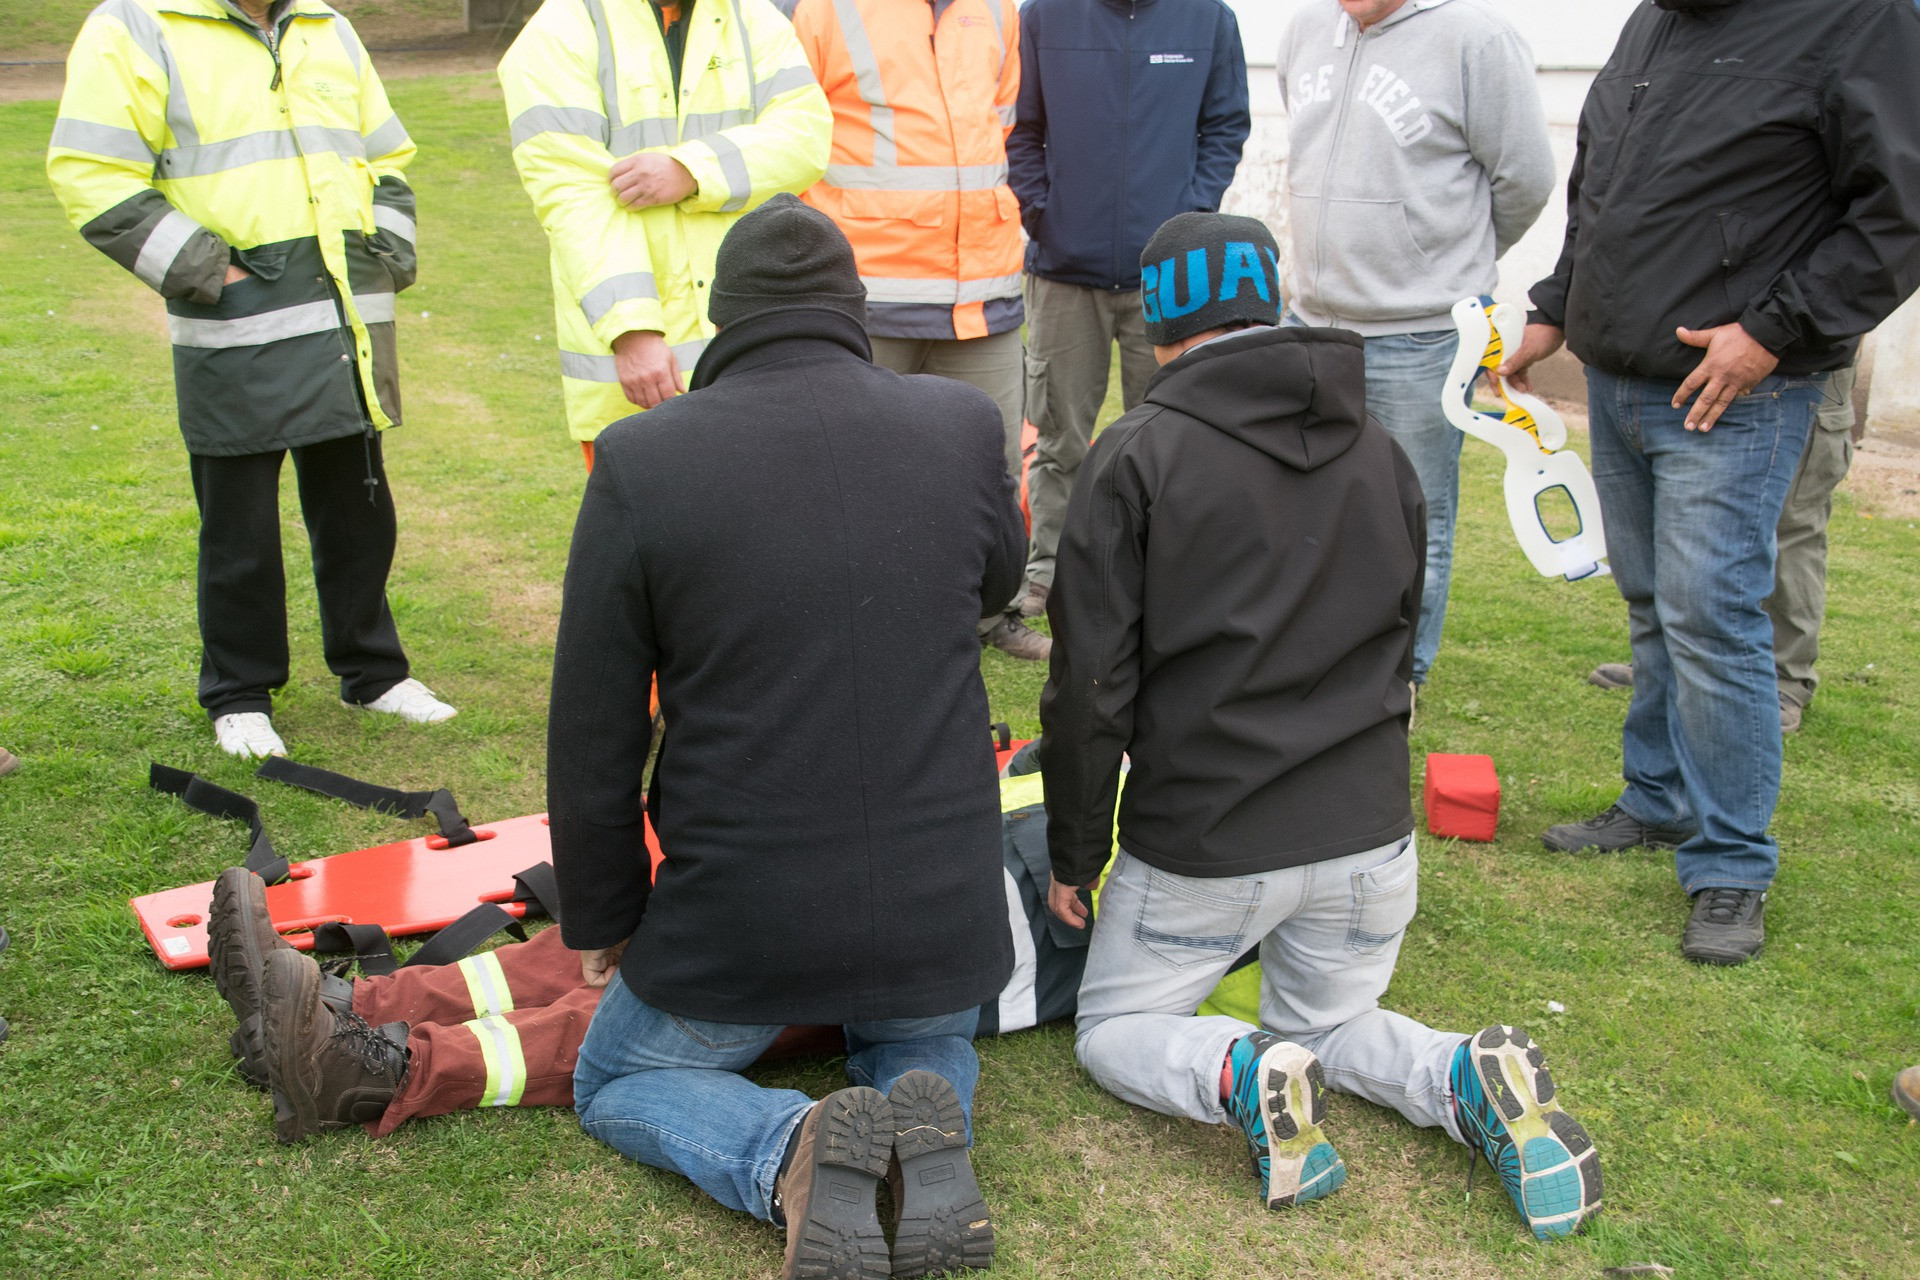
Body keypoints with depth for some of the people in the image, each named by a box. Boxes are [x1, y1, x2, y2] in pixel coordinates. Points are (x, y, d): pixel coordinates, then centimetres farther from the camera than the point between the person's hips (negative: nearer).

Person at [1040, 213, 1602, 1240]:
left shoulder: (1135, 457, -11)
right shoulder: (1380, 454, 6)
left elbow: (1089, 684, -11)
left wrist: (1074, 855, 0)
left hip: (1198, 842, -4)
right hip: (1370, 829, 5)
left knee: (1111, 1029, 18)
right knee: (1327, 1025, 26)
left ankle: (1239, 1077, -13)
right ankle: (1473, 1082, -5)